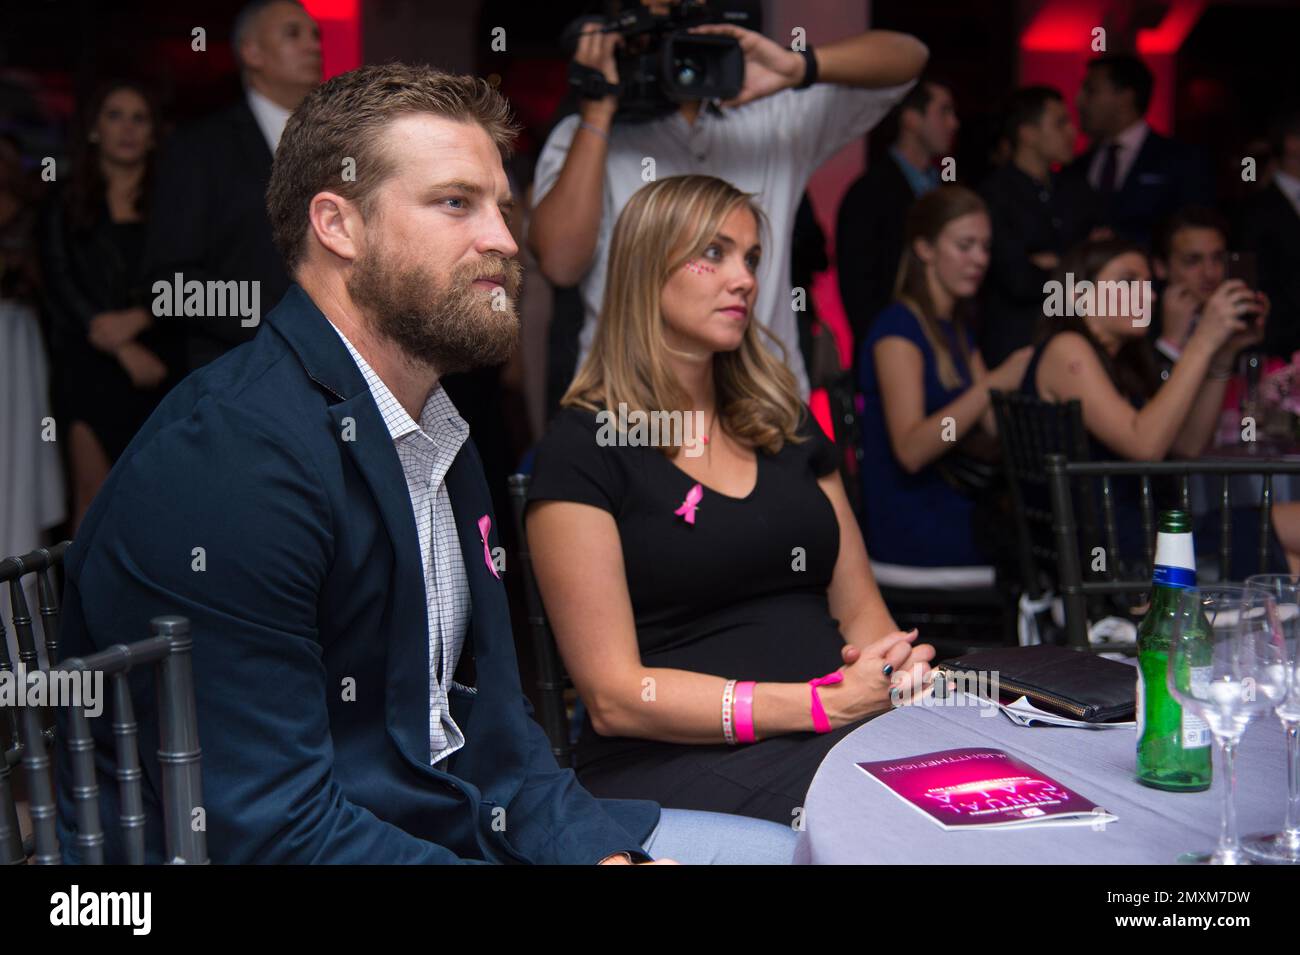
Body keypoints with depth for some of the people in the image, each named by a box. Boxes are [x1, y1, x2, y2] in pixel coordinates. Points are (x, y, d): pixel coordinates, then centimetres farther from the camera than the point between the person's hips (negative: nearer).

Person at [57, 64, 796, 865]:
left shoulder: (437, 436, 10)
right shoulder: (228, 460, -22)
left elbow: (491, 717, 13)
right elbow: (268, 829, -25)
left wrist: (601, 849, -5)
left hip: (473, 826, 9)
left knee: (788, 846, 8)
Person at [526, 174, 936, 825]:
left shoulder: (784, 424, 19)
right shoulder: (582, 447, -2)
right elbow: (614, 697, -9)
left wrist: (894, 670, -5)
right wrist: (824, 704, -17)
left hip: (846, 729, 7)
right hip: (674, 761, -6)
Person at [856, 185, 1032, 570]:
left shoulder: (958, 331, 19)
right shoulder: (897, 327, -7)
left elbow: (995, 434, 12)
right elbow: (910, 449, -20)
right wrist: (994, 384, -23)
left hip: (954, 515, 8)